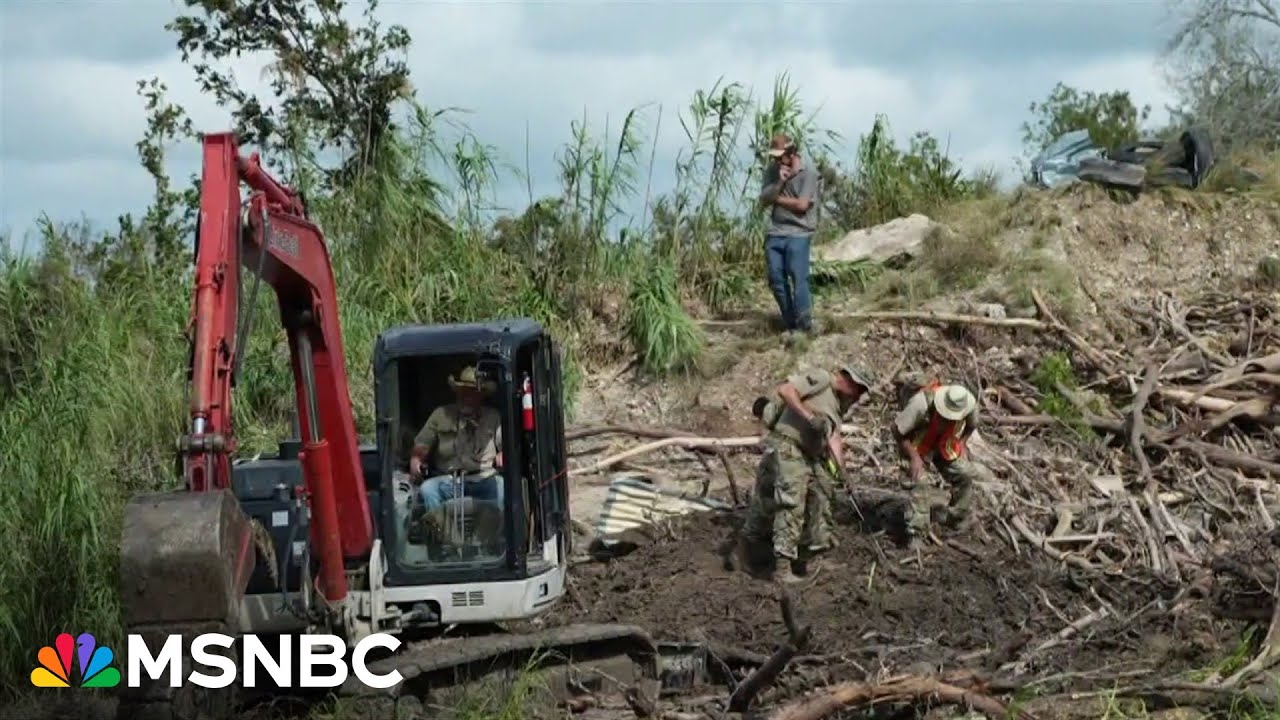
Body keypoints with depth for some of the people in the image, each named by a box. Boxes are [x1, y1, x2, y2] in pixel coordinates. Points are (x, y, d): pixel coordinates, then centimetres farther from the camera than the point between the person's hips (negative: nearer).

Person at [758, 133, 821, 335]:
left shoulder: (808, 174, -7)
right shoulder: (772, 171, 10)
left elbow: (801, 205, -14)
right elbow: (764, 200, 4)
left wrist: (777, 198, -3)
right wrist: (779, 183, -12)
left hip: (798, 234, -6)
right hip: (775, 233, 6)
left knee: (798, 278, -11)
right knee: (776, 279, 3)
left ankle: (804, 325, -8)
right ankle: (790, 324, 12)